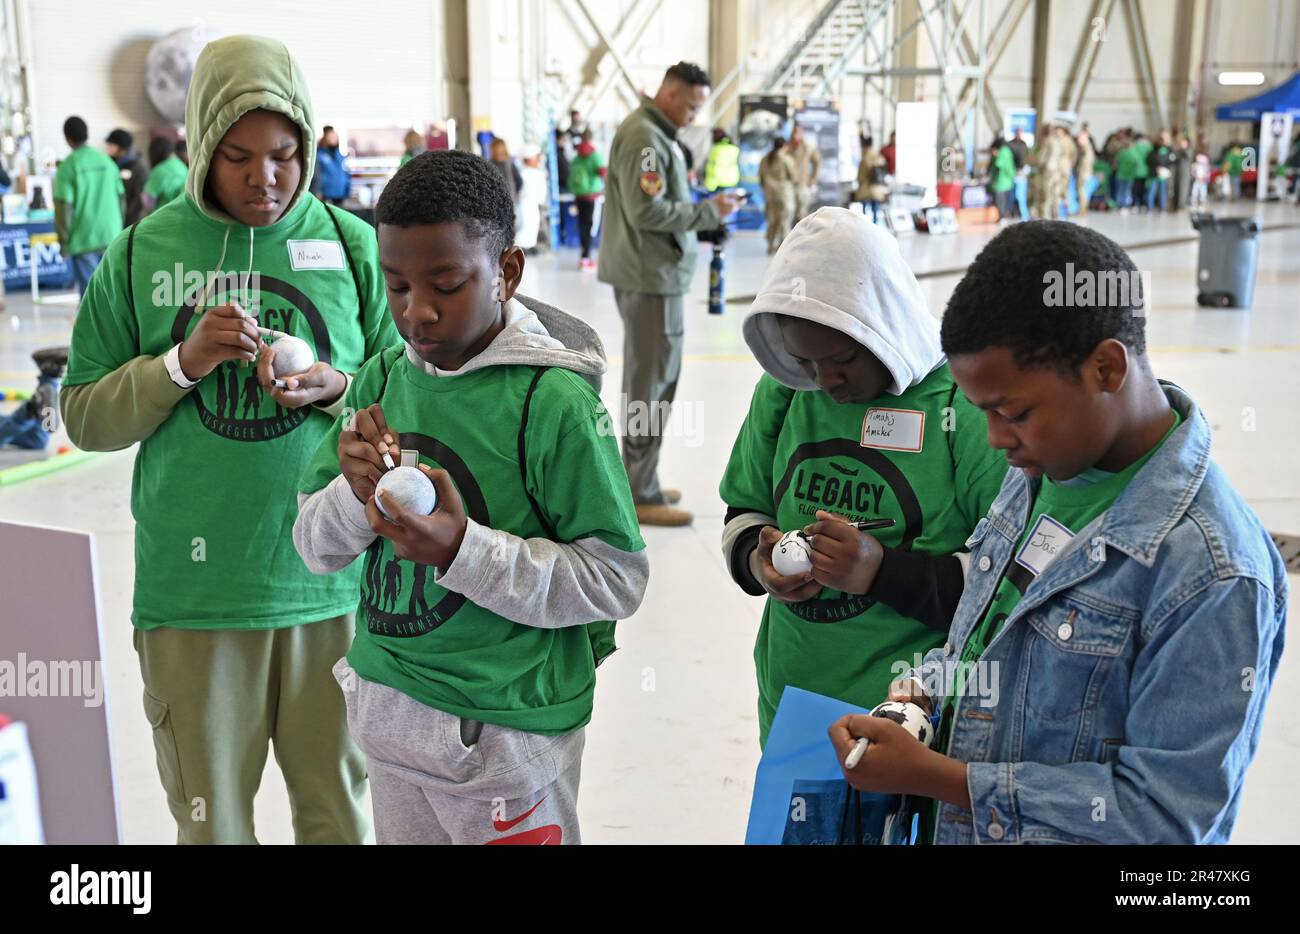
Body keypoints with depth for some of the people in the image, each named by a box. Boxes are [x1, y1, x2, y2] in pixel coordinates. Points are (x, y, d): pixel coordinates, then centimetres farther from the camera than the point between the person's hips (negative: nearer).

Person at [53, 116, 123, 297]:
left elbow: (64, 207, -9)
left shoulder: (67, 167, -8)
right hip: (111, 236, 4)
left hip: (83, 240, -4)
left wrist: (63, 243, -1)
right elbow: (120, 199, 9)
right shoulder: (107, 161, 5)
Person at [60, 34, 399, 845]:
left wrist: (338, 388, -15)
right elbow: (85, 416, 2)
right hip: (193, 591, 0)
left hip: (332, 584, 0)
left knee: (339, 809, 15)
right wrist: (183, 363, -14)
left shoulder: (353, 246, 1)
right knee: (211, 819, 14)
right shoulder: (143, 254, 0)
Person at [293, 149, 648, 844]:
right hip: (384, 700, 5)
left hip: (502, 727, -5)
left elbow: (618, 579, -16)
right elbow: (316, 549, 4)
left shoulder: (552, 401, -17)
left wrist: (462, 550, -26)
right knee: (402, 837, 23)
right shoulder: (383, 378, -1)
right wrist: (358, 493, -18)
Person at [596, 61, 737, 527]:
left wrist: (703, 210, 4)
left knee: (648, 378, 16)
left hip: (651, 272, 11)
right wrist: (708, 212, -16)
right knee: (651, 383, -6)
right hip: (652, 276, -11)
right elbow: (647, 210, -23)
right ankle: (641, 496, -1)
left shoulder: (654, 134, 15)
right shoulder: (644, 138, -16)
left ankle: (637, 480, 25)